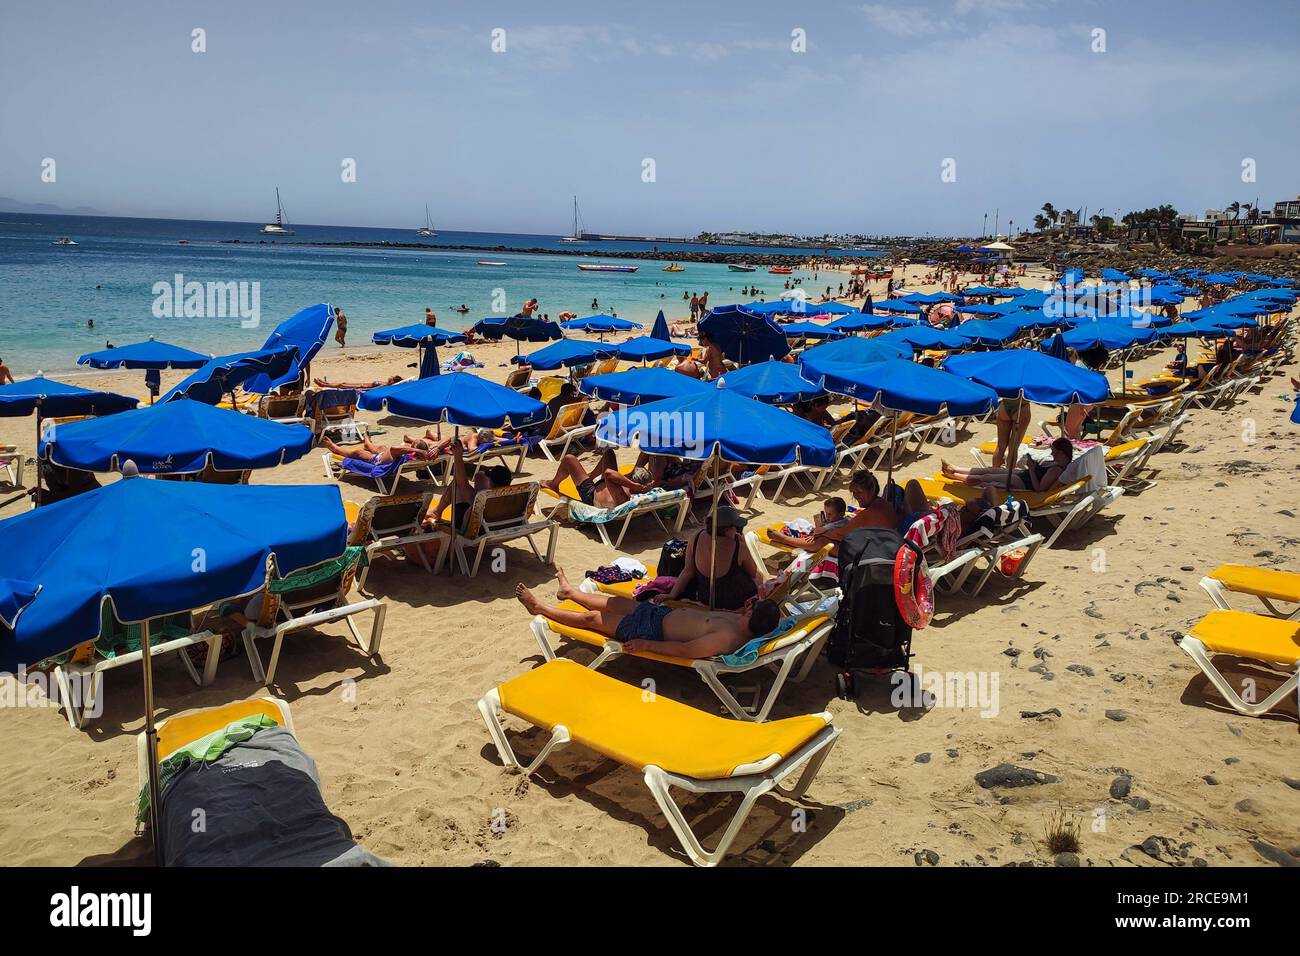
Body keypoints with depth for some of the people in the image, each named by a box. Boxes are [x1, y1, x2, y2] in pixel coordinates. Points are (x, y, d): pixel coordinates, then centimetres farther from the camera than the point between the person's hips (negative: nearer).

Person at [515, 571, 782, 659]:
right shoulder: (740, 621, -12)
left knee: (592, 618, 8)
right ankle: (570, 592, 55)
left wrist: (647, 645, -28)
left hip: (655, 632, -8)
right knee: (616, 602, 27)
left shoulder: (728, 637, -36)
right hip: (665, 613, 8)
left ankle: (539, 607, 30)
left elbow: (685, 650, -35)